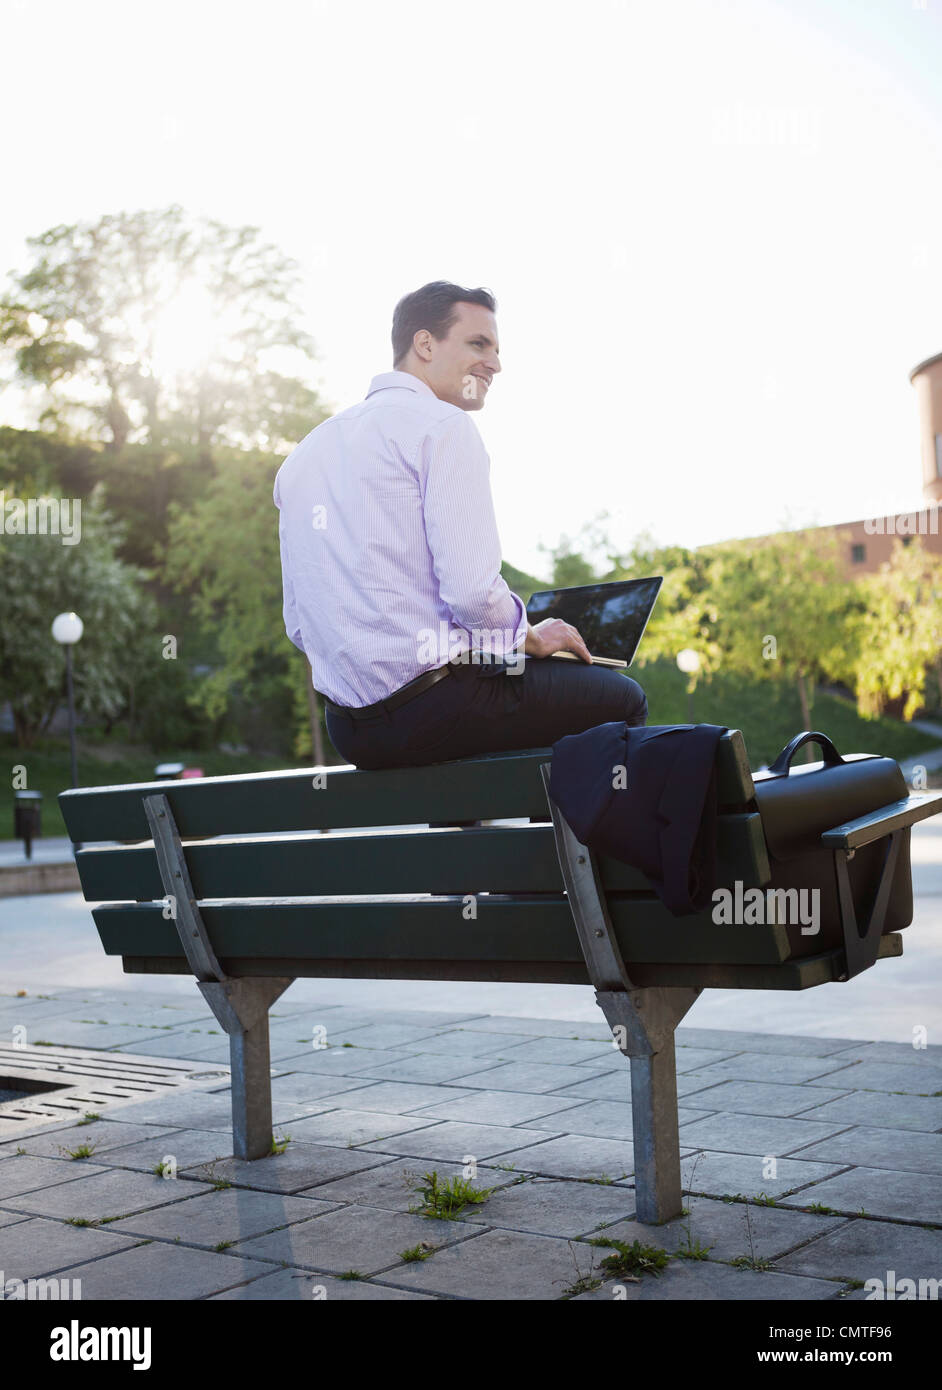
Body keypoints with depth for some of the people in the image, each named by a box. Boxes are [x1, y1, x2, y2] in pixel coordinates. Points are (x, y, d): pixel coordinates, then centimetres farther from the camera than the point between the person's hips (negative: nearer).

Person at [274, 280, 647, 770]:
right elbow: (474, 591, -18)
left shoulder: (304, 452, 16)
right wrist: (531, 638, 1)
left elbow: (300, 625, 15)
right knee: (622, 698, 10)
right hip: (432, 706, -8)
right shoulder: (443, 426, -8)